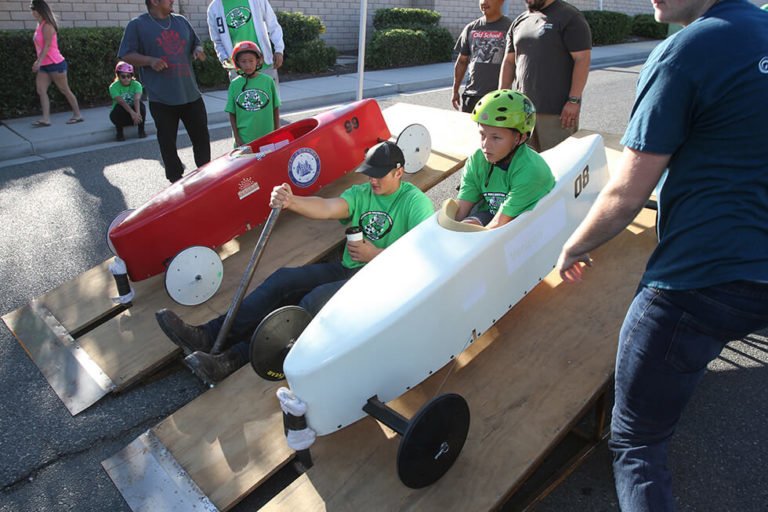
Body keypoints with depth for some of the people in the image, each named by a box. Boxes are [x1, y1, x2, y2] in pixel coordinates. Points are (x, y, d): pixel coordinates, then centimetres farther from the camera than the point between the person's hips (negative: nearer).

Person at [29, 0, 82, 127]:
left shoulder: (47, 26, -13)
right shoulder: (40, 25, 13)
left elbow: (47, 45, -19)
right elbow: (40, 46, 17)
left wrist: (38, 62, -23)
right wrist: (38, 62, 18)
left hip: (55, 64, -9)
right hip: (45, 65, 9)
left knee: (65, 90, 0)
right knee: (40, 90, -1)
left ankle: (77, 115, 11)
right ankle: (46, 119, -4)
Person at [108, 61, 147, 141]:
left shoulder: (136, 84, -15)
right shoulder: (113, 87, -18)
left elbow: (137, 99, -33)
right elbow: (121, 102, -34)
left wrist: (137, 113, -52)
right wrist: (132, 113, -52)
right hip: (120, 114, 0)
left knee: (141, 105, -30)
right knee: (119, 108, -34)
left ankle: (141, 130, -11)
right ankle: (119, 132, -11)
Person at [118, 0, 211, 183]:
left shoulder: (181, 21, 13)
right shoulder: (137, 25, -1)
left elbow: (196, 43, 24)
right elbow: (126, 55, -2)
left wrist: (198, 50, 0)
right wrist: (150, 61, -19)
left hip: (191, 94, 4)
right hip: (161, 98, -4)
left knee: (201, 136, 8)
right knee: (168, 142, 4)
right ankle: (176, 180, 16)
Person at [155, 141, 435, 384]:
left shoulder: (415, 201, -5)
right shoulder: (361, 193, 10)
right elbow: (328, 207, -9)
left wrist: (375, 254, -16)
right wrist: (291, 202, -28)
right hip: (346, 269, 7)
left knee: (314, 301, -31)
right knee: (283, 278, -14)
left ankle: (235, 359, -29)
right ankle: (209, 335, -17)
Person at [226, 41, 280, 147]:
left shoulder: (268, 81, -1)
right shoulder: (234, 84, 0)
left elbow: (276, 108, 4)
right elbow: (232, 113, 4)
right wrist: (237, 137, 0)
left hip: (267, 137, 0)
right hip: (244, 139, 0)